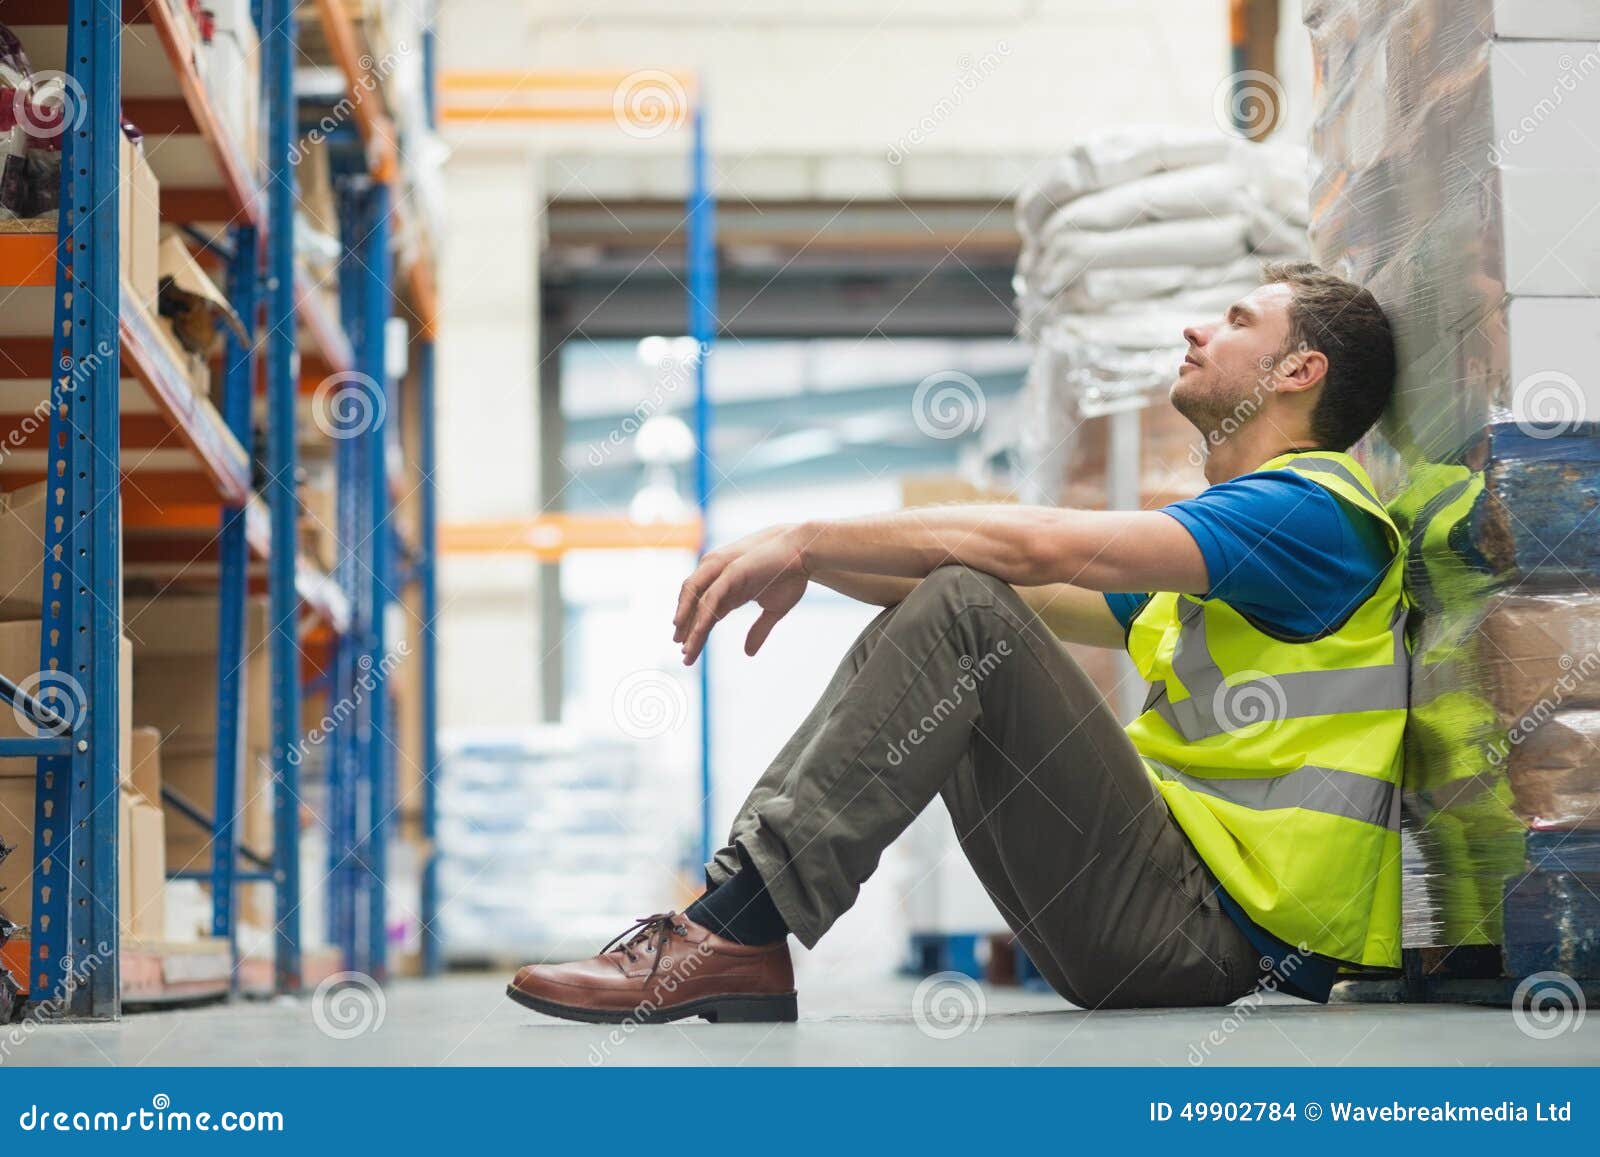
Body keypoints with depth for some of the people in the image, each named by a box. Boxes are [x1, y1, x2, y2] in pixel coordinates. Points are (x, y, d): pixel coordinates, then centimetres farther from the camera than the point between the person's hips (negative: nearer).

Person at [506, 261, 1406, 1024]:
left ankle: (735, 930, -27)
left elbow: (1038, 548, -18)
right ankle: (735, 915, -10)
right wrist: (810, 560, 7)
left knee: (962, 616, -21)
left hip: (1205, 928, -9)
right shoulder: (1230, 523, 26)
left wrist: (808, 539, -14)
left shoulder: (1315, 508, -7)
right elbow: (1035, 592, 20)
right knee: (917, 632, 7)